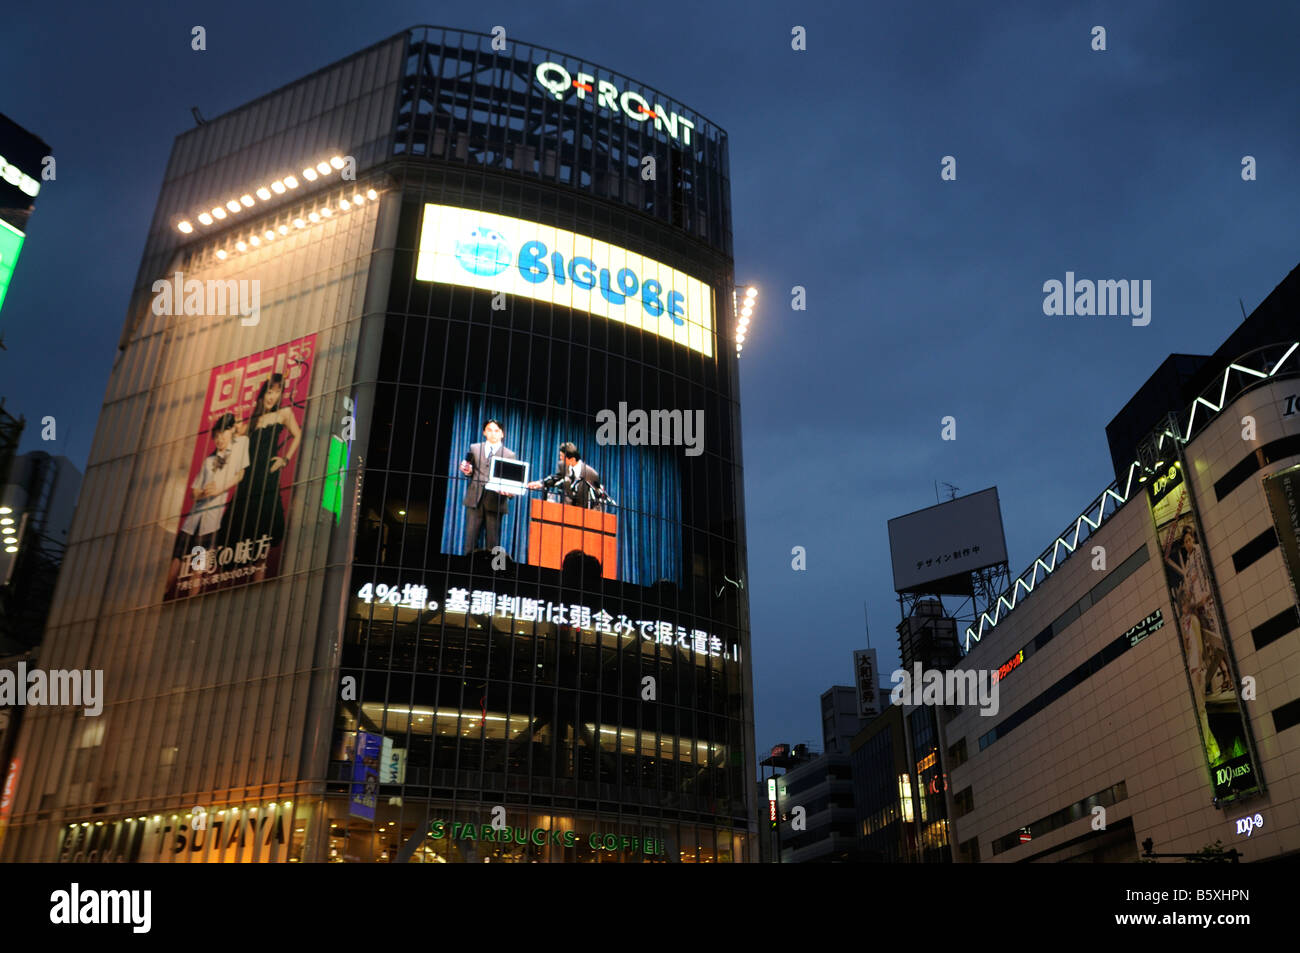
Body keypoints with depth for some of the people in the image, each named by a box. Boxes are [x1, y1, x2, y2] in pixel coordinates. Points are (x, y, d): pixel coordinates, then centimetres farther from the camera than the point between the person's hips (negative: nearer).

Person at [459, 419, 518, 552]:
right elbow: (470, 473, 20)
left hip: (495, 501, -1)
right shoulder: (474, 448, 16)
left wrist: (510, 491, -16)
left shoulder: (509, 455, 9)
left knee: (493, 543, -1)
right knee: (471, 538, 0)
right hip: (475, 500, 2)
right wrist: (467, 471, -4)